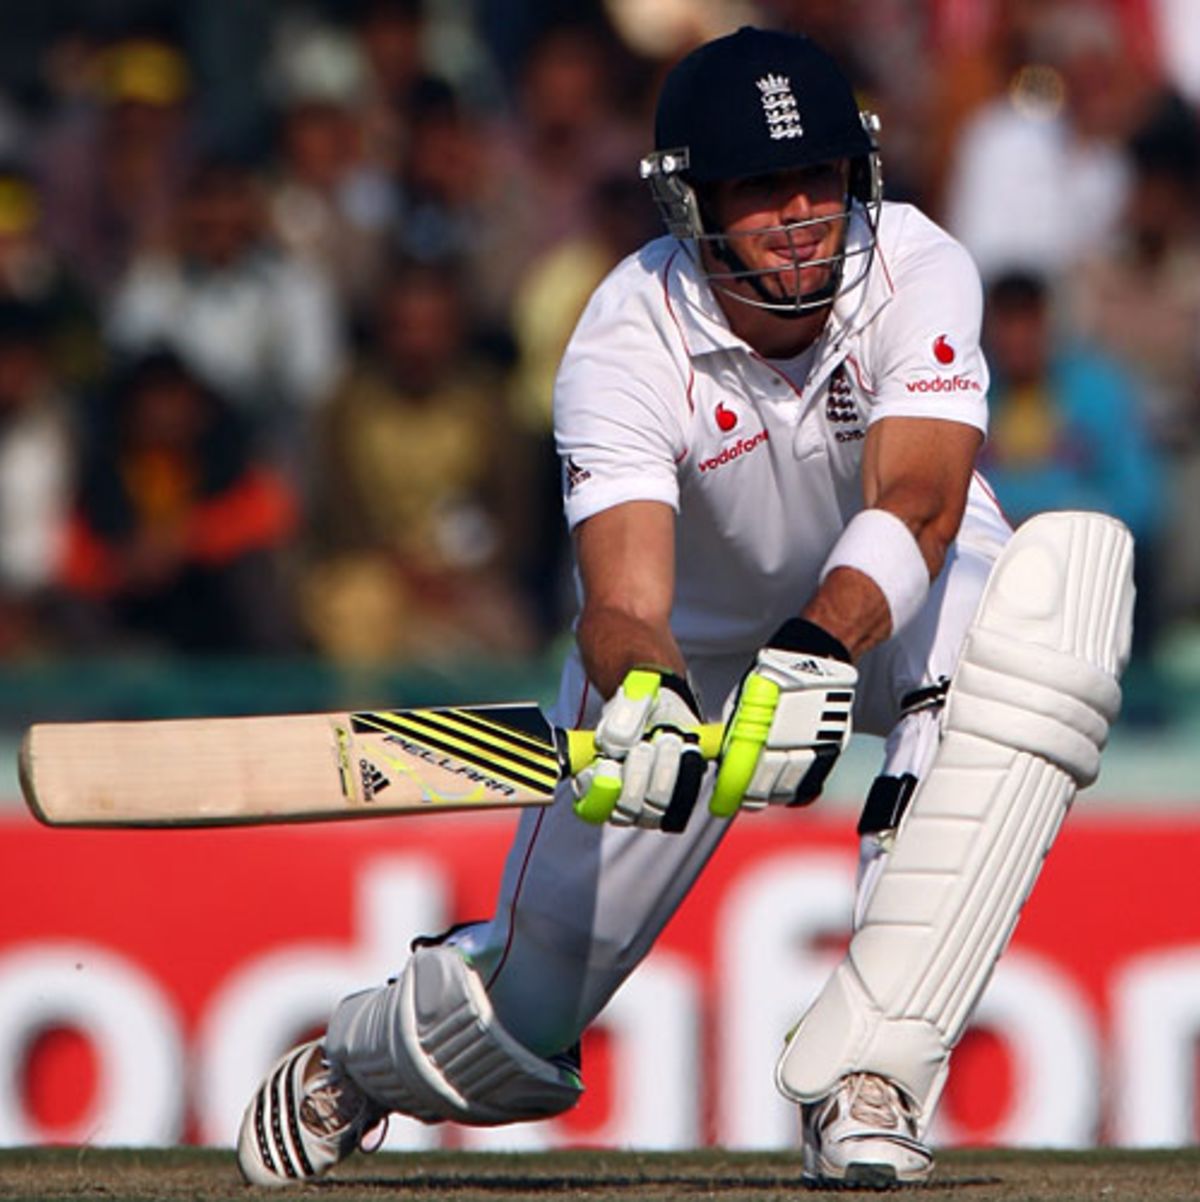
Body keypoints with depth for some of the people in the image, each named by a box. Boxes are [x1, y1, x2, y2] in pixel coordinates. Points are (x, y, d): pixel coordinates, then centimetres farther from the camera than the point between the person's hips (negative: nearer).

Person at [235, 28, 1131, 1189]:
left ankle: (867, 1072, -35)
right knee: (519, 1024, -4)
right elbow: (621, 601, -41)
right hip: (686, 644, 0)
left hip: (889, 609, 0)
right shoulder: (624, 348, -28)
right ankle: (356, 1052, 39)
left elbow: (916, 506, -42)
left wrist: (817, 648, -60)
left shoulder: (919, 274, -26)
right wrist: (642, 696, -65)